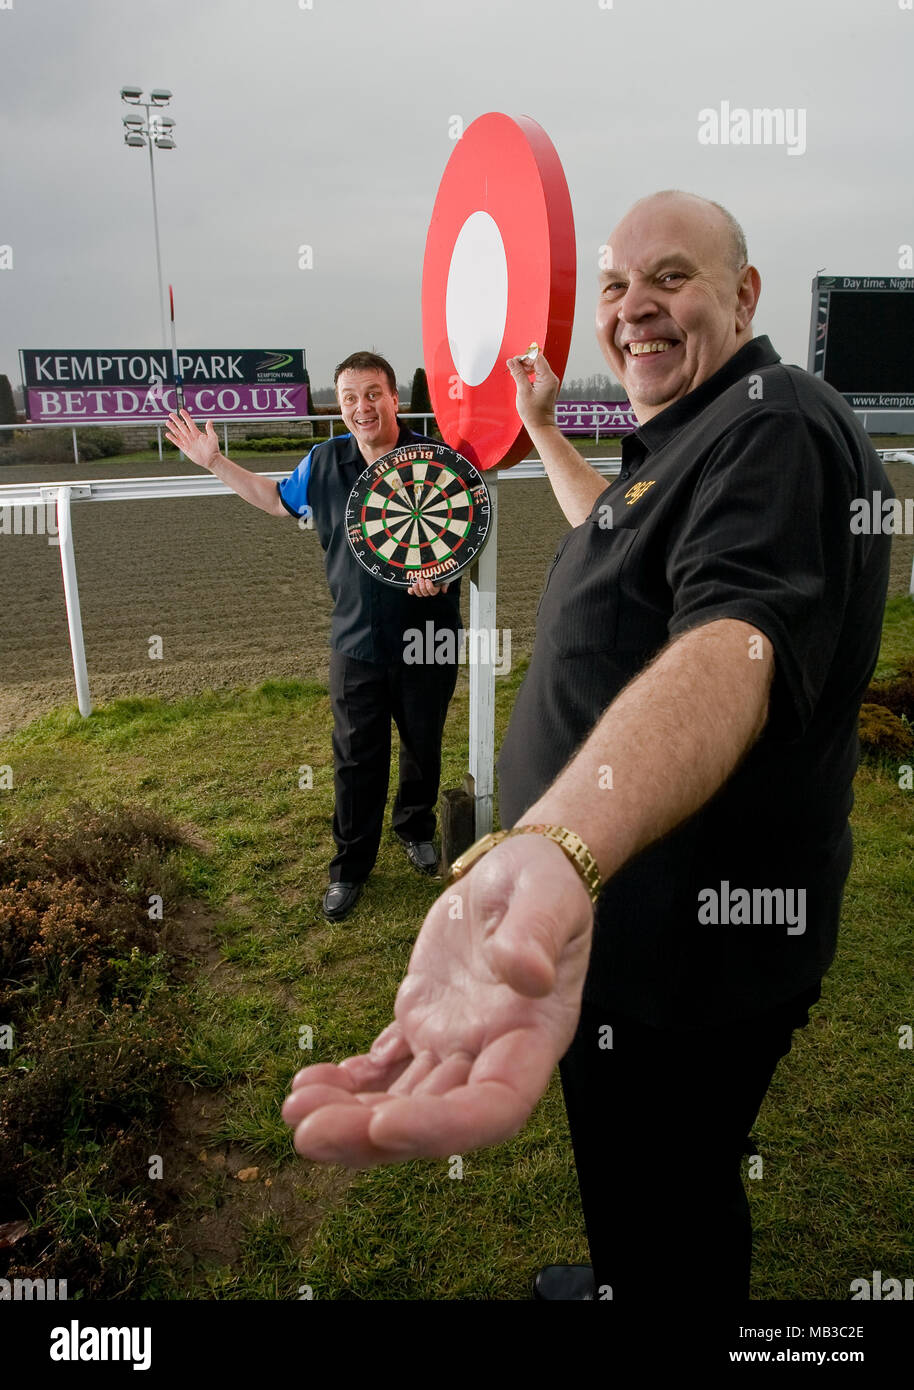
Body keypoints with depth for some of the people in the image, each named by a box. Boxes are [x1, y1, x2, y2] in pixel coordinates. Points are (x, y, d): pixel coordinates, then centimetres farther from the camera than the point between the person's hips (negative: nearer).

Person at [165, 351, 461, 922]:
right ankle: (351, 866, 25)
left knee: (423, 746, 17)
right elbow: (279, 500, 19)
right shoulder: (324, 462, 0)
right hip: (357, 640, 1)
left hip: (428, 638, -1)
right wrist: (215, 462, 14)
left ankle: (416, 828, 45)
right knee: (356, 758, 8)